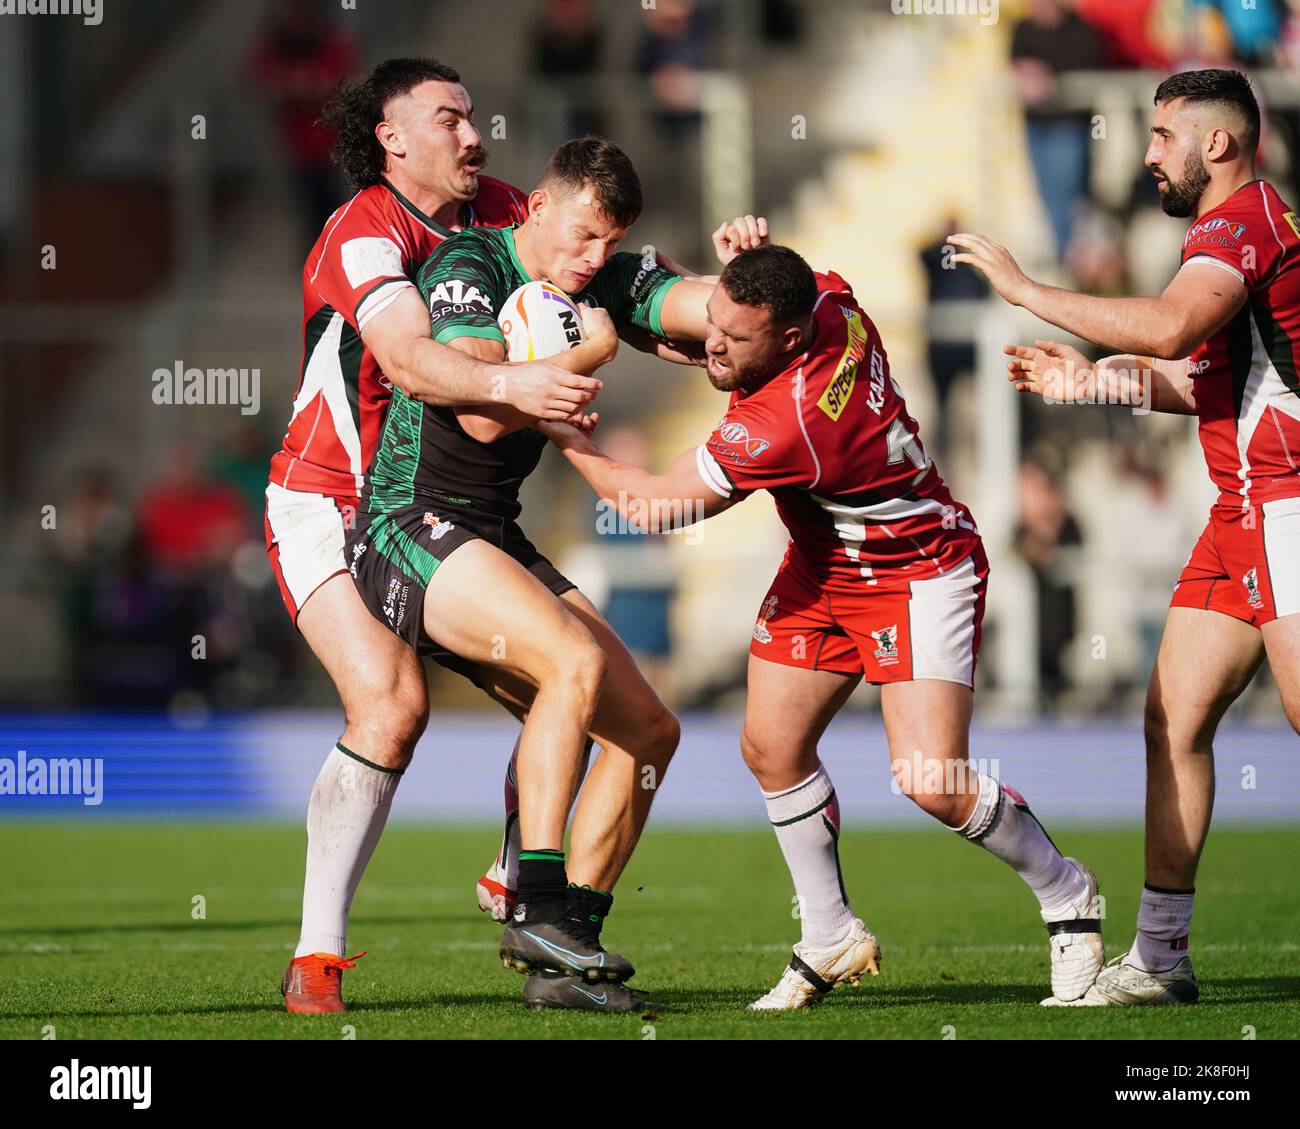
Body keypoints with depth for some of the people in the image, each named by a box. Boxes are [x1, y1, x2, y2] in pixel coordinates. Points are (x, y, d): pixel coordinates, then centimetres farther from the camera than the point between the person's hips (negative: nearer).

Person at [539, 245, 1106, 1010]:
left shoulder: (779, 428, -37)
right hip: (824, 566, 9)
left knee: (932, 783, -17)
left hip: (920, 571, -9)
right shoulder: (825, 297, -16)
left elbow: (655, 505, -22)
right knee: (771, 745, 2)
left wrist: (567, 438, -13)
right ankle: (832, 940, 17)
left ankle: (1065, 894, 10)